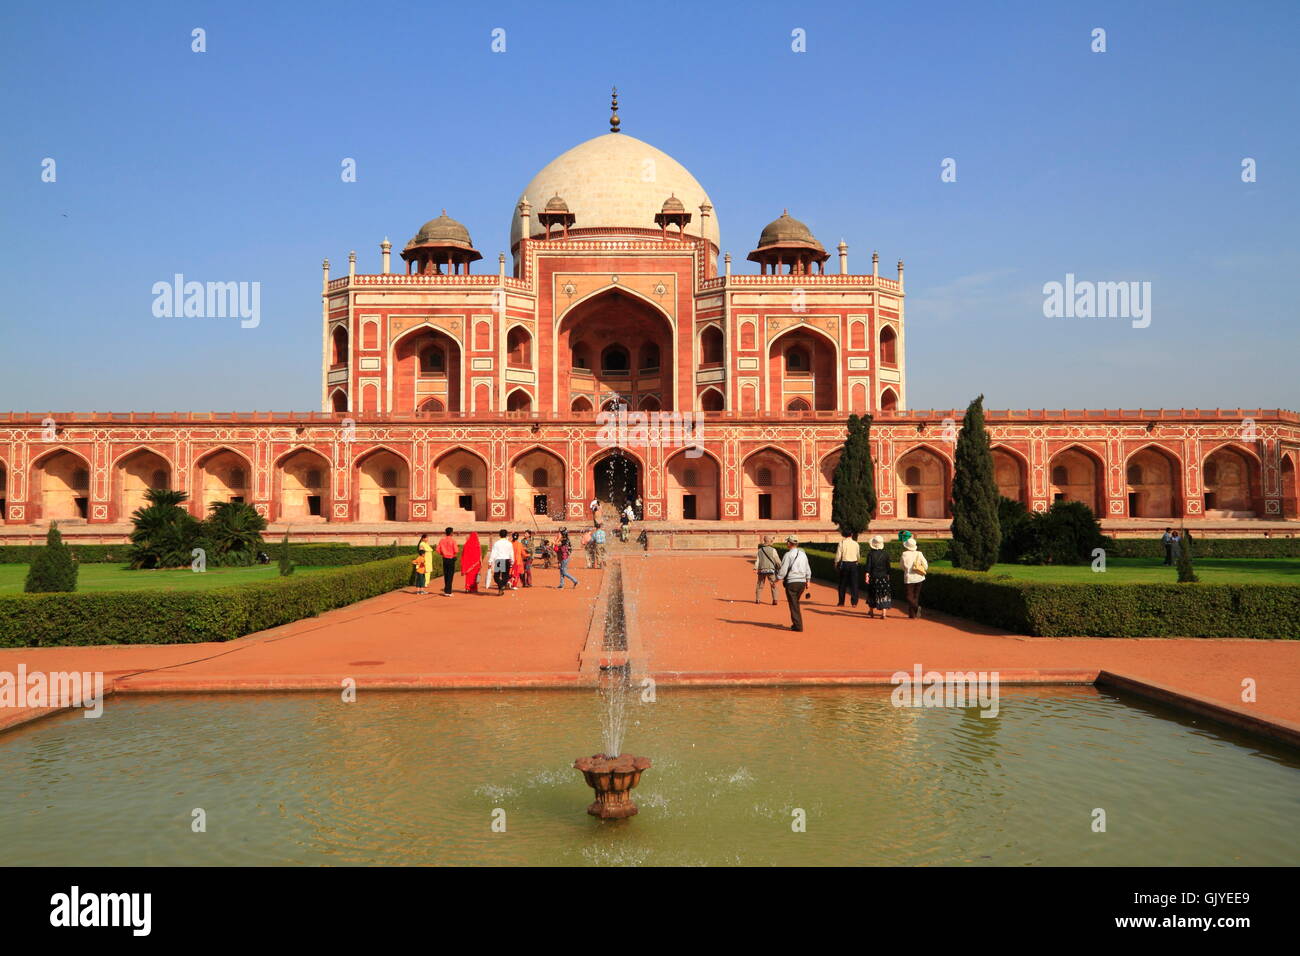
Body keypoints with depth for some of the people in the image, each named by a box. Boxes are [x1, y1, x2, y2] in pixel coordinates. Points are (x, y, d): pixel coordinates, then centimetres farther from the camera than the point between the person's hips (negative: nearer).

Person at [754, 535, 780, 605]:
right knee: (773, 585, 5)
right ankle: (775, 599, -2)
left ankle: (757, 599, 13)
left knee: (760, 585, 13)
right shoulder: (773, 550, -2)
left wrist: (755, 568, -4)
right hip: (771, 569, -3)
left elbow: (757, 560, 1)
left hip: (761, 570, 3)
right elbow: (777, 560, 0)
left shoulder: (760, 550, 9)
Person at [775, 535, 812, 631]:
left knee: (793, 604, 0)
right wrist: (808, 580, 25)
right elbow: (808, 569, 17)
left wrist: (777, 579, 0)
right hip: (802, 581, 6)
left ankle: (798, 626, -1)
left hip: (792, 582, -6)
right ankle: (796, 623, 21)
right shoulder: (803, 554, 11)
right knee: (796, 603, 19)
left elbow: (783, 570, -11)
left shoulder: (788, 554, -9)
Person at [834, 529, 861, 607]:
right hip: (854, 564, 1)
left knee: (843, 584, 8)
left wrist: (836, 564, 7)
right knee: (854, 584, 6)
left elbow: (838, 555, -7)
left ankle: (841, 602, 12)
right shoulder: (855, 544, 1)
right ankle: (854, 603, 4)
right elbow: (858, 556, 8)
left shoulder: (842, 543, -7)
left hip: (844, 564, -1)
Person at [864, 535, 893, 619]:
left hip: (873, 577, -1)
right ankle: (884, 613, -3)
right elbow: (888, 566, 2)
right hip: (884, 577, 1)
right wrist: (888, 575, 12)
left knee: (872, 594, 14)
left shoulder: (870, 554, -9)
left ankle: (871, 612, 26)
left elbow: (868, 566, -10)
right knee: (884, 594, 4)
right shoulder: (886, 553, -3)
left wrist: (867, 575, -6)